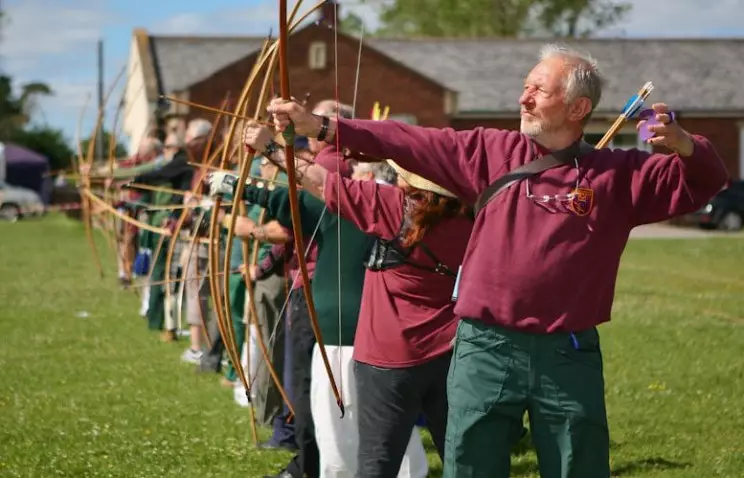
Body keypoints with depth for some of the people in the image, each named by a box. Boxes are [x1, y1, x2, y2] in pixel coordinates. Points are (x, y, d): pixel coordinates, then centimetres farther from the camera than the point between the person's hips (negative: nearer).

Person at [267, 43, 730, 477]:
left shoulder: (617, 175, 3)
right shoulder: (493, 152, 6)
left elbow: (705, 181, 1)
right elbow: (406, 141, 5)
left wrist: (683, 145, -21)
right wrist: (320, 125, 0)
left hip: (569, 356, -1)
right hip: (486, 349, 1)